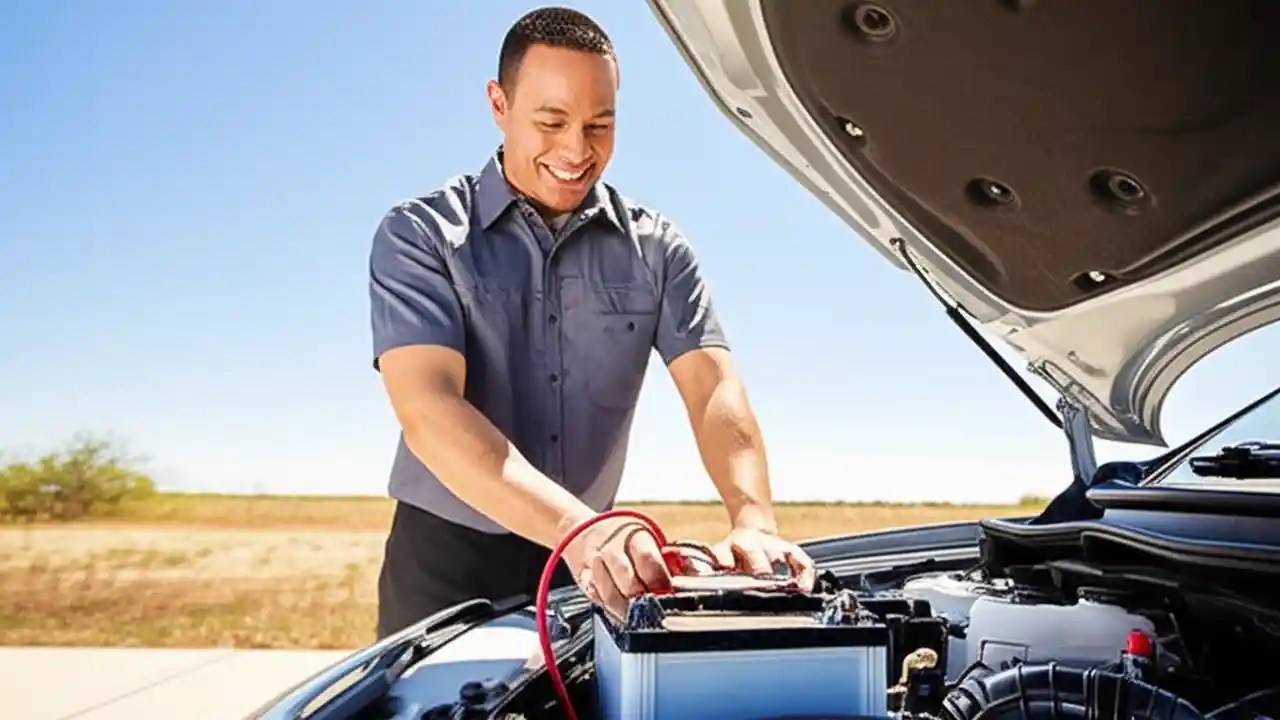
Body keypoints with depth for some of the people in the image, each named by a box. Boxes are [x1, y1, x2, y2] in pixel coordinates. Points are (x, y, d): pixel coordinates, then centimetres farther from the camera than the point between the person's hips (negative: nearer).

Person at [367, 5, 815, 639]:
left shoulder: (655, 248, 0)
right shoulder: (420, 236, -10)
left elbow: (714, 389, -10)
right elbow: (428, 411, -24)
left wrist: (753, 522, -30)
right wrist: (577, 528, -38)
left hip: (593, 567, 3)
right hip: (446, 559, -2)